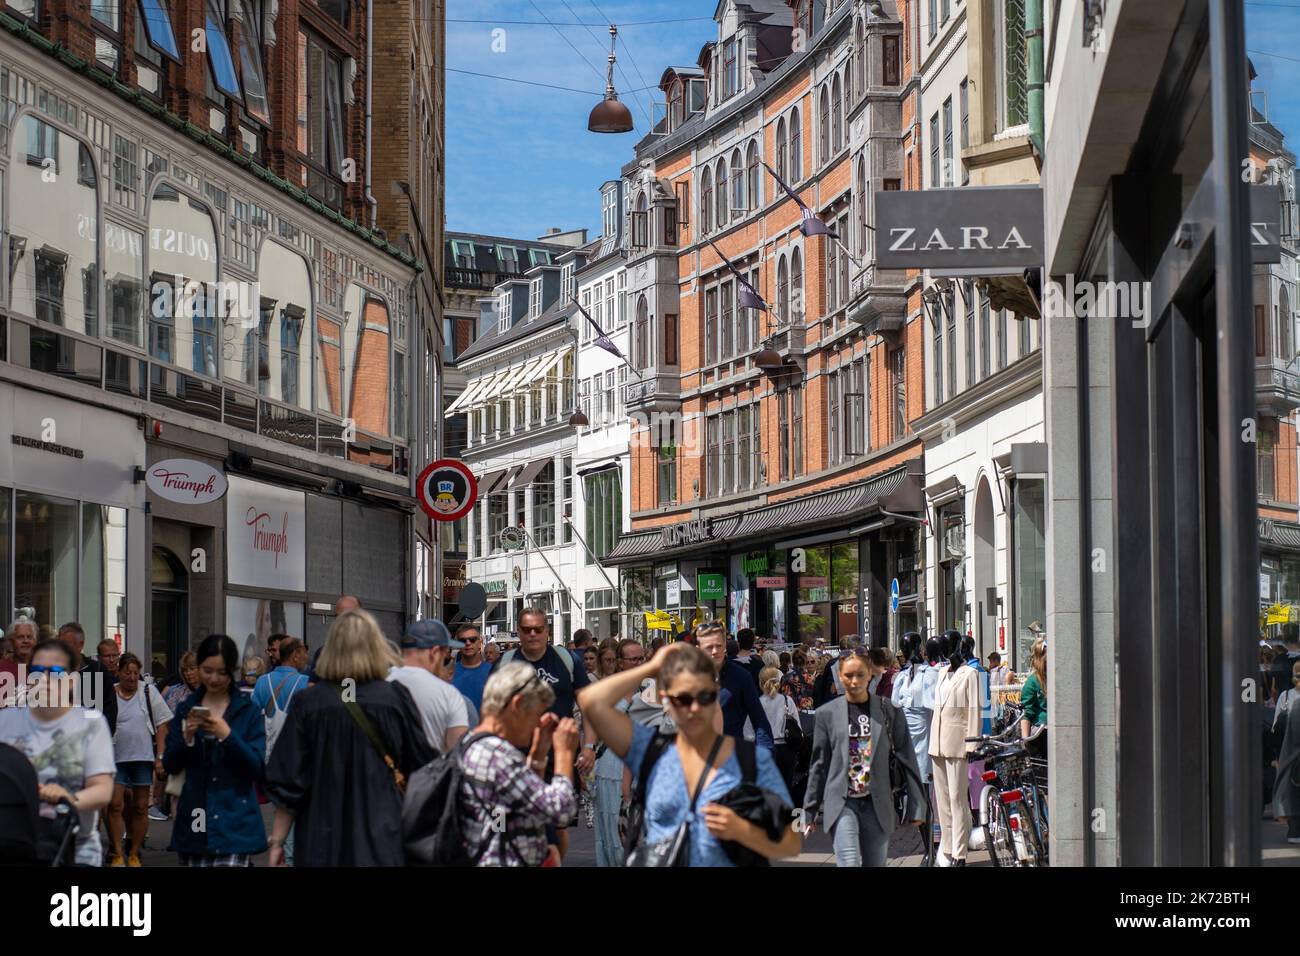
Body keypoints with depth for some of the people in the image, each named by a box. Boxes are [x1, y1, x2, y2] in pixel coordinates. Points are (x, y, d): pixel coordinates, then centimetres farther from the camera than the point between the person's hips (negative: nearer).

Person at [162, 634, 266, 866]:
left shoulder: (248, 711, 2)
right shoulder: (186, 709, 11)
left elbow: (258, 768, -5)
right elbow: (170, 766, 8)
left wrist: (227, 735, -17)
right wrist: (186, 737, -11)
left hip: (234, 823, -4)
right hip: (194, 822, 4)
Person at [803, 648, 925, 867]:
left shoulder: (888, 710, 4)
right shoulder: (827, 713, 4)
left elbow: (907, 759, 6)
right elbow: (819, 765, 10)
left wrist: (916, 807, 3)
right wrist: (810, 811, 10)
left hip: (877, 804, 2)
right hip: (842, 804, -1)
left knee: (876, 863, 6)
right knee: (849, 863, -15)